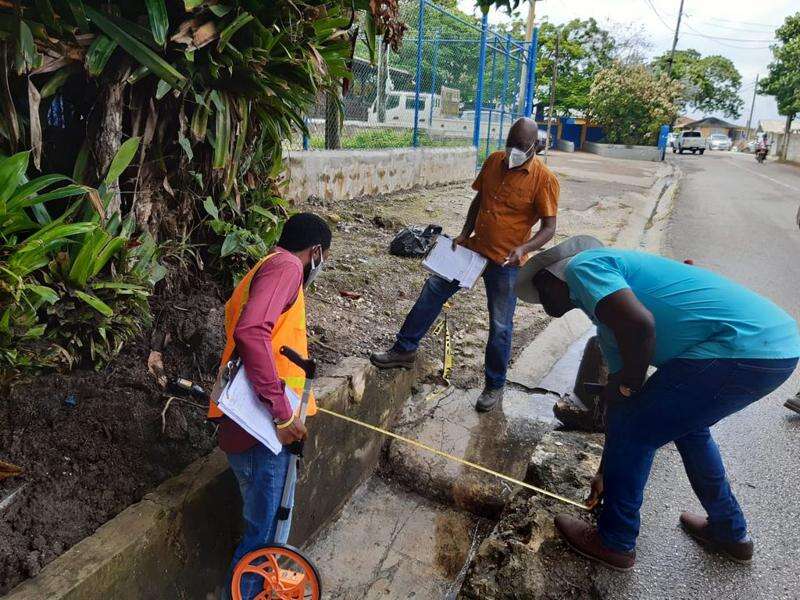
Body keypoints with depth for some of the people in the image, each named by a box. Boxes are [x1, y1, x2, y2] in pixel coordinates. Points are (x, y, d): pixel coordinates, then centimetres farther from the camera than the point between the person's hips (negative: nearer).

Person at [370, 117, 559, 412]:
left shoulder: (544, 179, -14)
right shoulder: (494, 161, 2)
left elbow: (549, 228, -14)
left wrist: (523, 248, -31)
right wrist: (465, 234, 2)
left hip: (506, 262, -5)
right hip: (474, 248, 6)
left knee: (500, 326, 3)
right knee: (433, 289, 6)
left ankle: (495, 385, 22)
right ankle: (405, 349, 21)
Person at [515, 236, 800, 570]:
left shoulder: (581, 266, -3)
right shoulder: (610, 314, 24)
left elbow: (639, 323, -23)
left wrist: (627, 385, -4)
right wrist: (608, 472, 37)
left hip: (743, 347, -10)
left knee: (632, 431, 3)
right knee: (686, 424, 30)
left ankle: (615, 543, 21)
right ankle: (730, 532, 45)